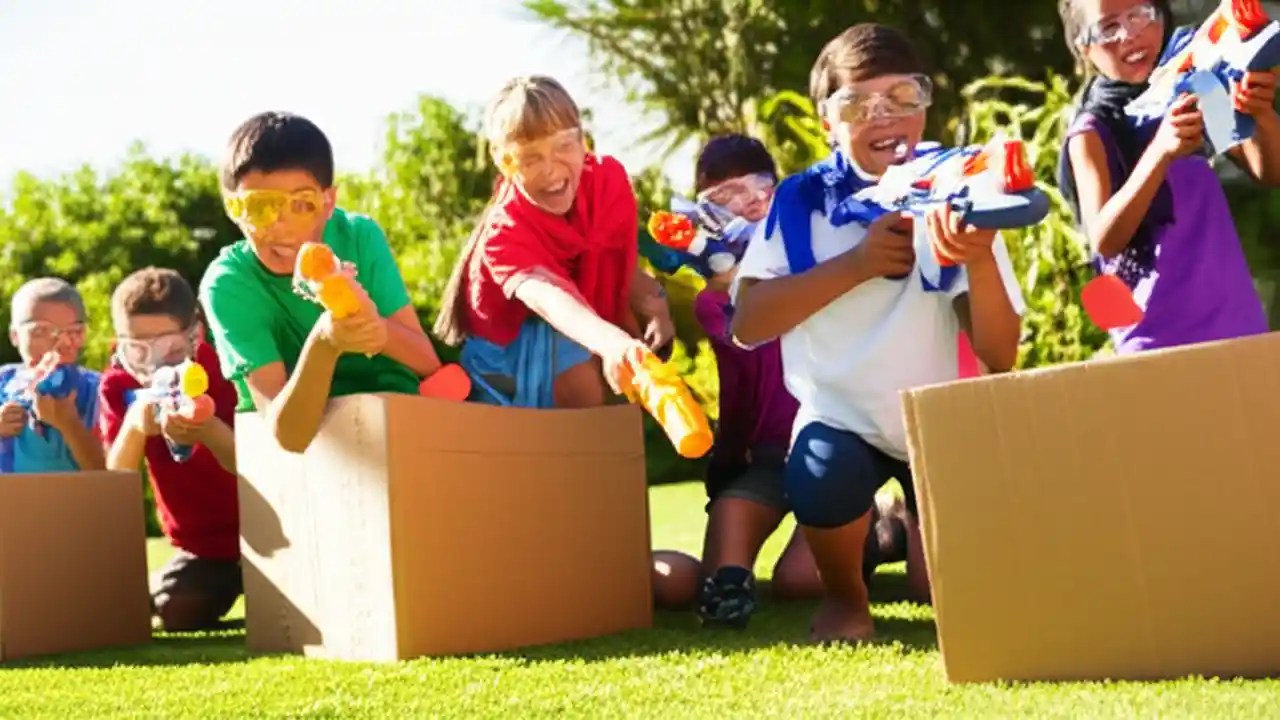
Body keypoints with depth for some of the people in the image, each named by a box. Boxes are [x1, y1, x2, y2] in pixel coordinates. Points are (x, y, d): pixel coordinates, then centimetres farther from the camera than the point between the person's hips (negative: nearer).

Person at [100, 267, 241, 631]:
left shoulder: (225, 371, -15)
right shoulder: (117, 385, -8)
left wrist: (208, 431, -44)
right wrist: (133, 427, -34)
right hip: (200, 544, 3)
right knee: (176, 611, -19)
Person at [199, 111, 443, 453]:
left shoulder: (360, 236, -12)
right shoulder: (228, 284, -19)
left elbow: (428, 361, -11)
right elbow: (287, 432, -27)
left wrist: (377, 327, -32)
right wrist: (323, 343, -44)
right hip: (309, 439, -2)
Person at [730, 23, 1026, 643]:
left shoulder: (951, 198, -10)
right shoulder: (802, 201, -9)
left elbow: (999, 355, -16)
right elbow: (746, 325, -17)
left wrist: (980, 258, -35)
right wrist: (853, 264, -24)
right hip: (841, 418, -1)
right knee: (822, 473, -34)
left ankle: (912, 525, 30)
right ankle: (844, 596, -1)